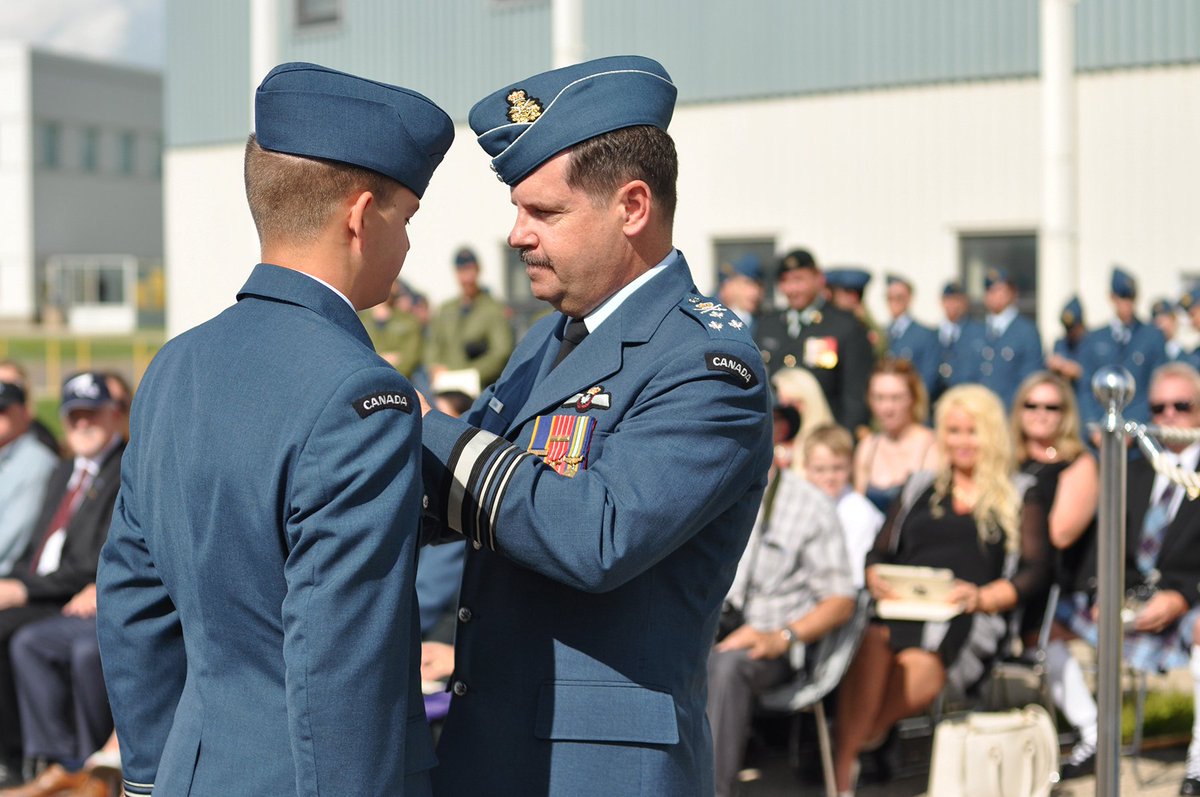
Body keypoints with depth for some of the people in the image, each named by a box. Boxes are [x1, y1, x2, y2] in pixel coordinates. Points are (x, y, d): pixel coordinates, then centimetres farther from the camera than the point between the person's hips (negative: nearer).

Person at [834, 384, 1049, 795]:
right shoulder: (920, 488, 28)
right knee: (871, 643, -37)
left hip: (967, 618, -2)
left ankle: (842, 754, -36)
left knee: (919, 666, -39)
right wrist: (877, 581, -3)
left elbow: (1032, 572, 7)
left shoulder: (1019, 499, 20)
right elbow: (880, 552, 22)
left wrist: (982, 597, -12)